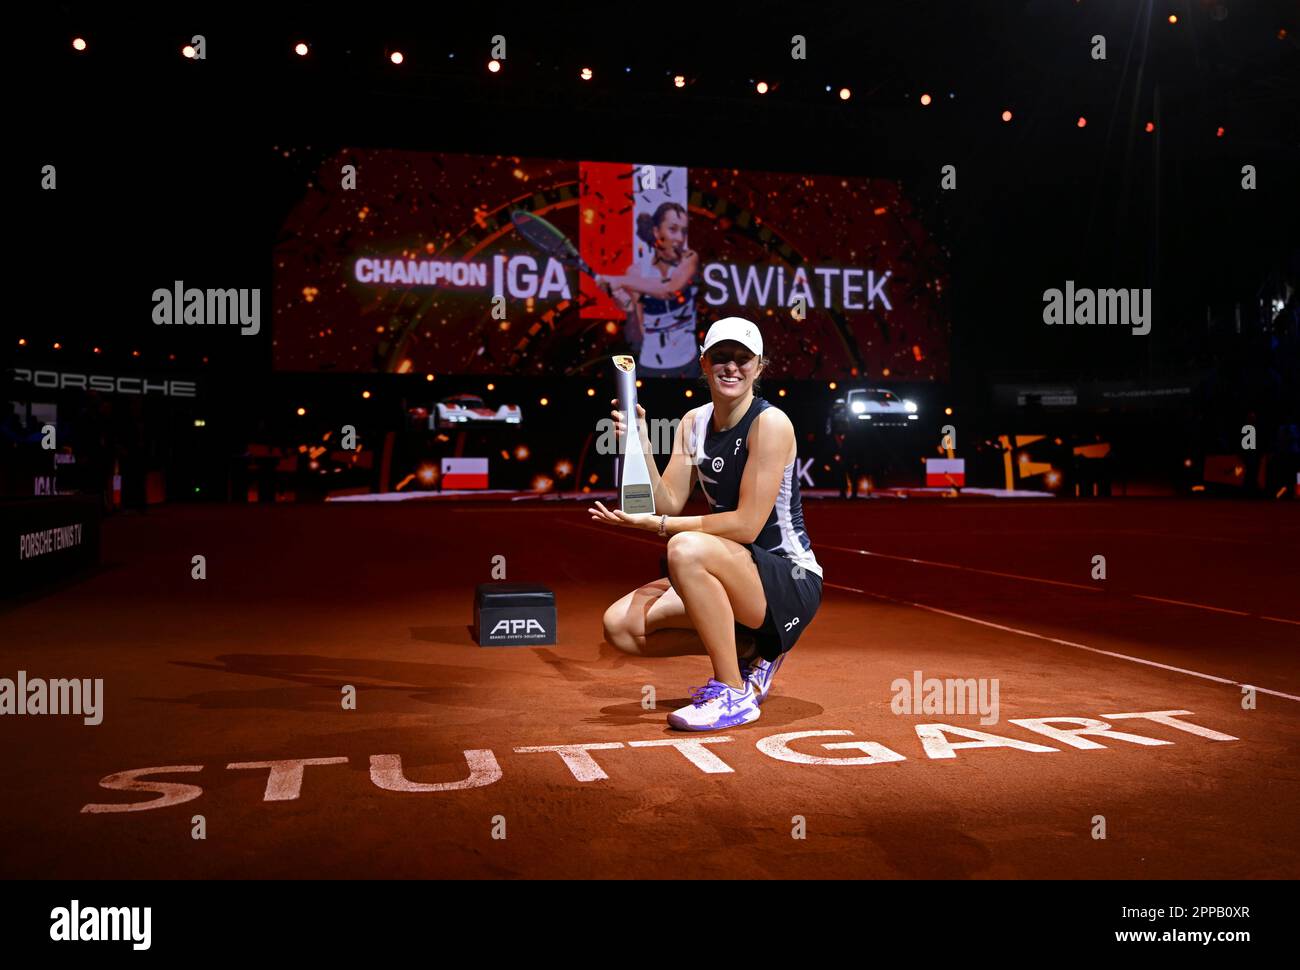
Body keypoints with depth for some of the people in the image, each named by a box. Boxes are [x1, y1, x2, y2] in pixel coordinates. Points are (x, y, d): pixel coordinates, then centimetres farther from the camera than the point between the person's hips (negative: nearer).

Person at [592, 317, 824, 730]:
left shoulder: (770, 423, -15)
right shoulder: (693, 422, 7)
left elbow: (746, 524, -20)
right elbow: (668, 504, 0)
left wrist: (656, 524, -20)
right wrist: (641, 446, -14)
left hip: (792, 583, -7)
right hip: (733, 581, 8)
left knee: (687, 549, -35)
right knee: (620, 624, -7)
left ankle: (734, 695, -20)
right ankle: (750, 652, 8)